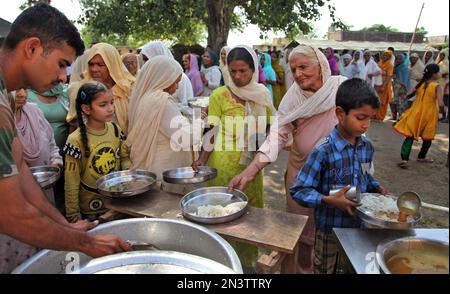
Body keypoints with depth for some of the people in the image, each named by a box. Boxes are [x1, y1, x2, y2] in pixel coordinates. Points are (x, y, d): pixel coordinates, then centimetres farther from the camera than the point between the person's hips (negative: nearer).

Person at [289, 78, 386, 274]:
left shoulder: (367, 147, -4)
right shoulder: (324, 151, -25)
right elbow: (298, 190, -22)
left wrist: (377, 189, -4)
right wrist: (329, 201, -32)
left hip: (360, 226, 5)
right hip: (330, 229, -5)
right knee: (325, 270, 19)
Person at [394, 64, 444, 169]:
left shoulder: (420, 84, 2)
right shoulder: (438, 87, -10)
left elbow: (409, 95, 3)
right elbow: (440, 103, -19)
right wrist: (443, 105, 2)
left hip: (416, 113, 3)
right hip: (429, 115, -3)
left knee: (410, 136, 0)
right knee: (427, 137, 19)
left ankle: (404, 159, -13)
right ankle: (421, 157, 33)